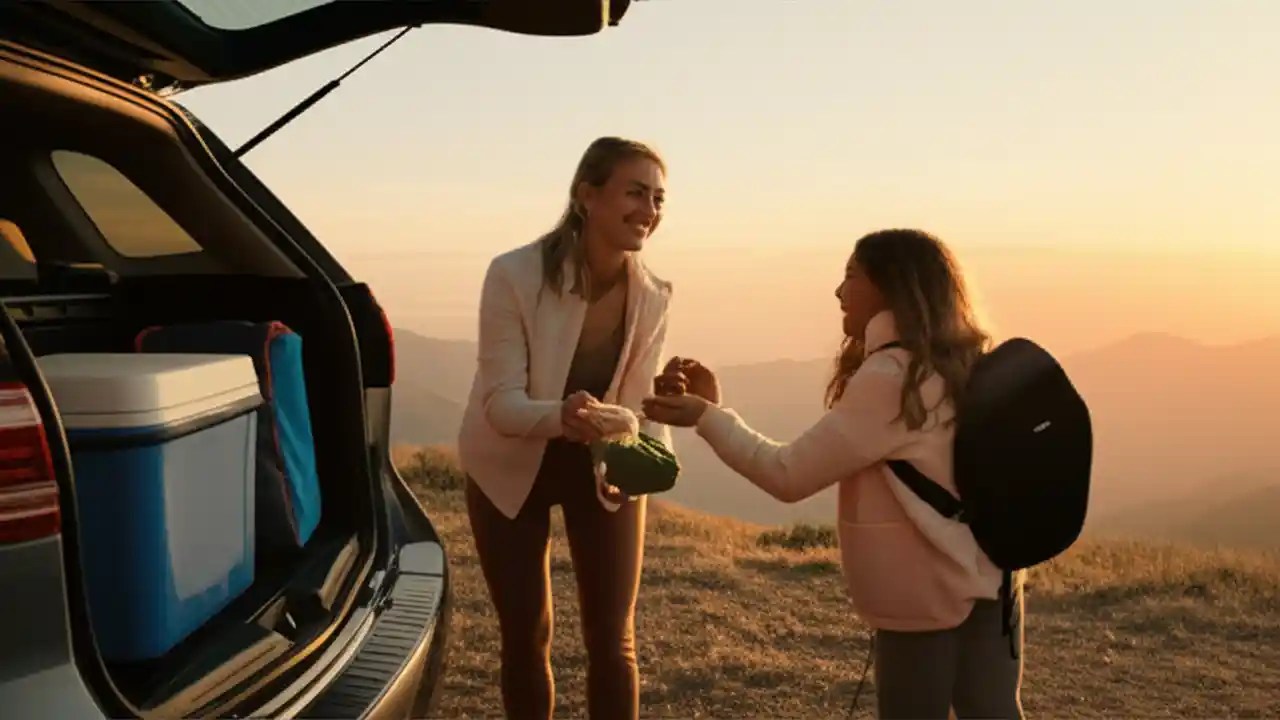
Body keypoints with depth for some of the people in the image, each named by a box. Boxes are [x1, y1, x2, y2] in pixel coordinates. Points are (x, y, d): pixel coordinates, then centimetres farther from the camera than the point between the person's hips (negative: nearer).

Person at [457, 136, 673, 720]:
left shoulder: (653, 295, -14)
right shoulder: (515, 275, -26)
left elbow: (642, 401, -9)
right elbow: (501, 401, -27)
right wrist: (560, 415, -49)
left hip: (602, 470, 3)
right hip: (511, 470, -2)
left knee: (612, 639, 4)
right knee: (526, 636, 8)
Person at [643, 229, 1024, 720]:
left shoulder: (890, 376, -19)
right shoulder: (961, 364, 8)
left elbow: (790, 476, -18)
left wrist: (706, 416, -10)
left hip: (925, 592, -8)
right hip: (988, 576, 8)